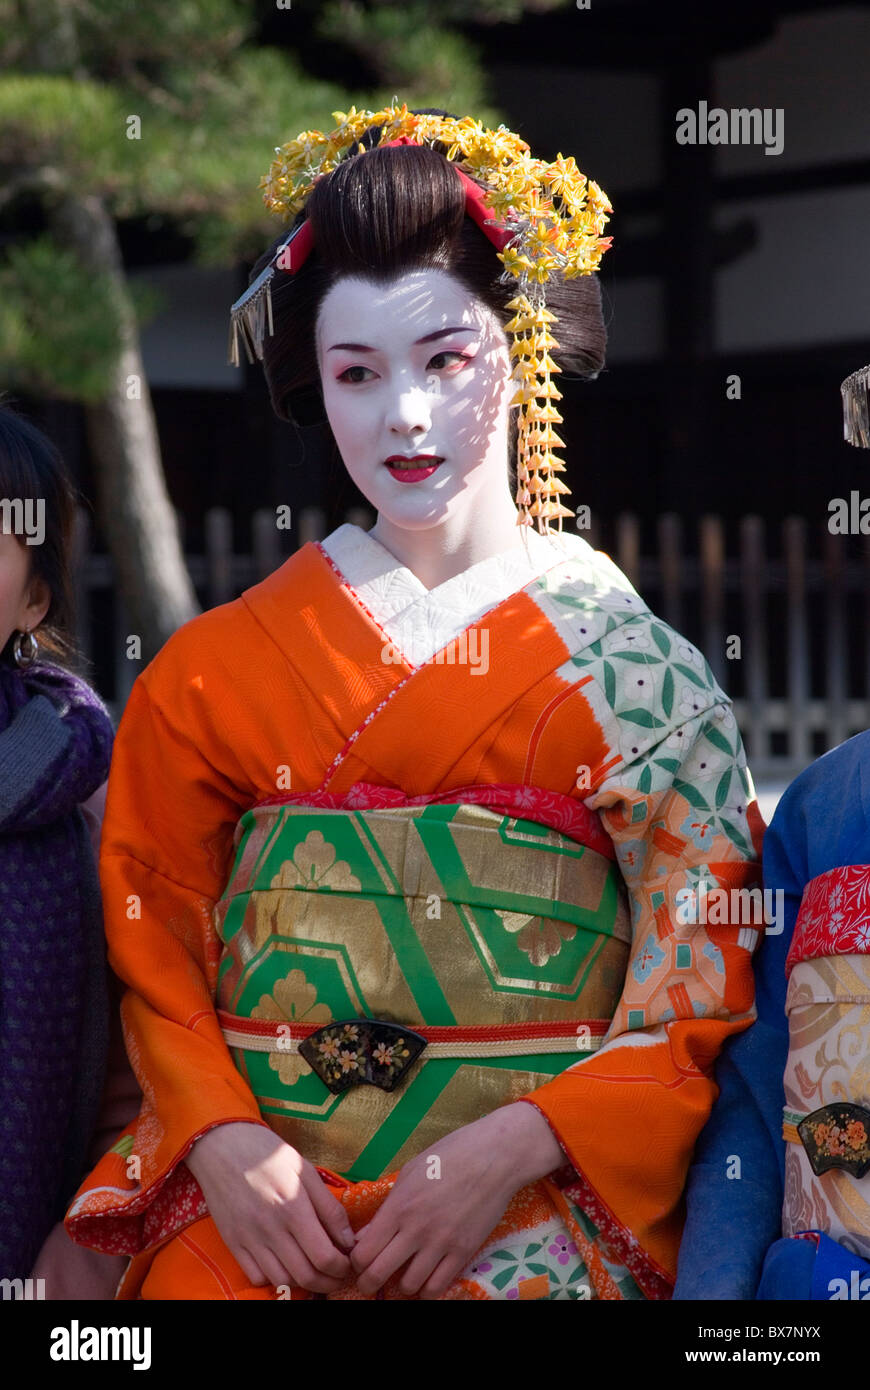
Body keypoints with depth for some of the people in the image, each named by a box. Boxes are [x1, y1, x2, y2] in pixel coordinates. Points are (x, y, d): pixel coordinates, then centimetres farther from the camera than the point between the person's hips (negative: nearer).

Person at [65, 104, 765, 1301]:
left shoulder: (630, 663, 5)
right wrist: (222, 1139, -7)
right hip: (260, 1205, 1)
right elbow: (154, 951, 9)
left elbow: (702, 988, 2)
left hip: (540, 1210, -1)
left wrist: (510, 1152, -10)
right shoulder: (220, 665, 11)